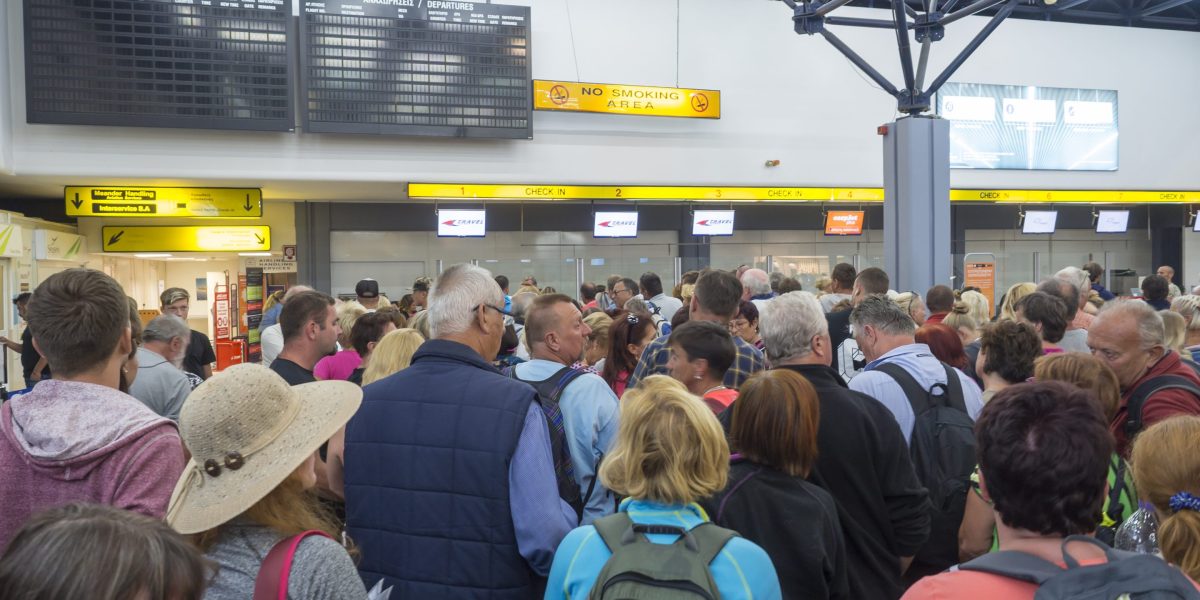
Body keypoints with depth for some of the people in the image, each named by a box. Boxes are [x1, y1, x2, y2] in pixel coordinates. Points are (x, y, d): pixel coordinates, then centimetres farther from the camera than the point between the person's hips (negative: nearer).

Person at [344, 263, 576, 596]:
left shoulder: (363, 401, -7)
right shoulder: (515, 404, -21)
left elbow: (339, 516, 5)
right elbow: (547, 542, -22)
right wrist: (567, 515, -2)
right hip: (484, 587, -4)